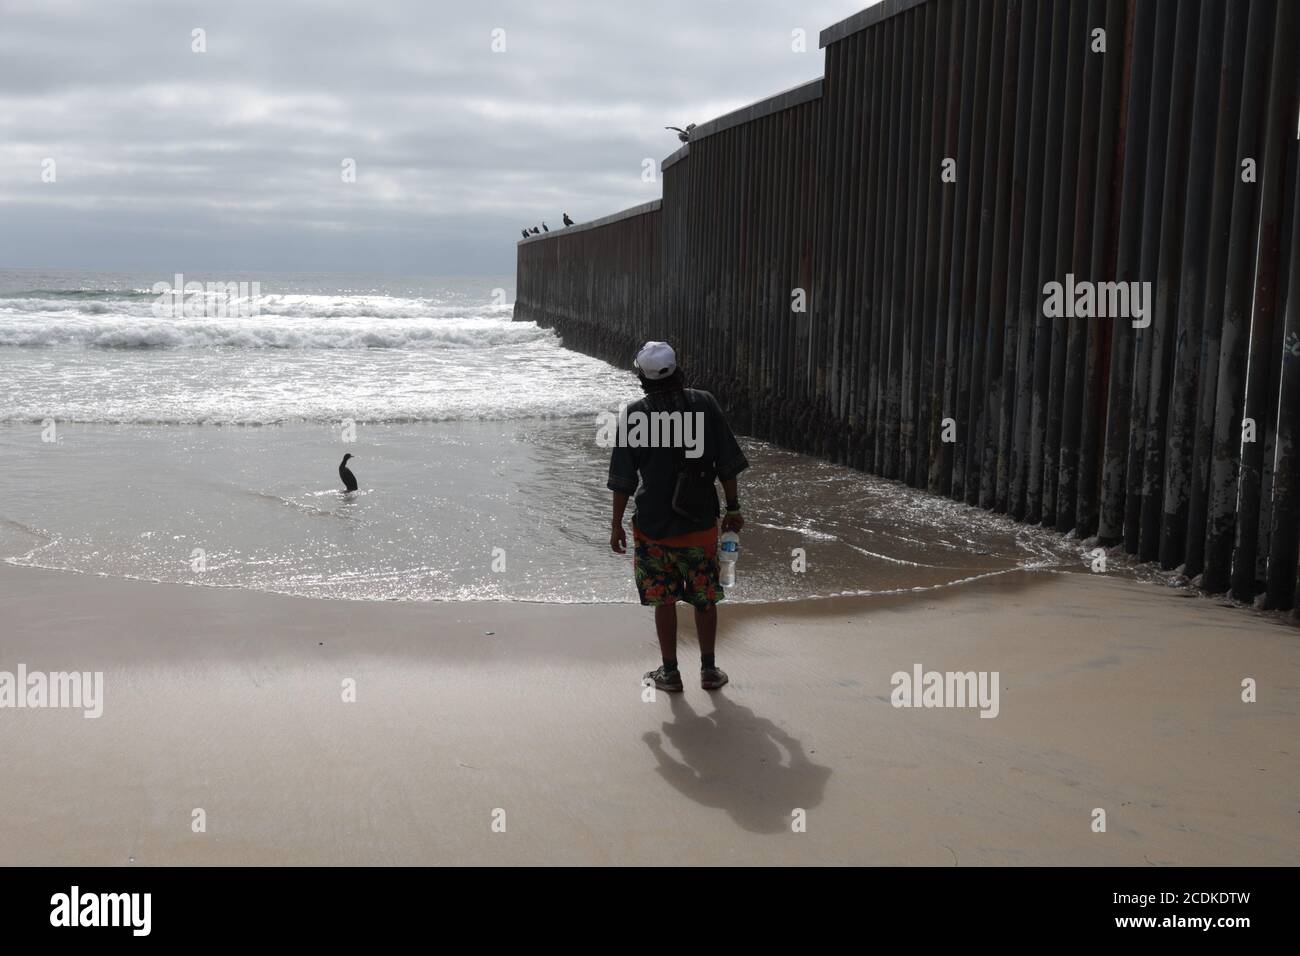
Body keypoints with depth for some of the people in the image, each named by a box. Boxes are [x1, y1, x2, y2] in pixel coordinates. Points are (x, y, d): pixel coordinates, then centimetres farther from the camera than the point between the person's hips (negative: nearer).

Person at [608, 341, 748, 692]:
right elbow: (727, 464, -1)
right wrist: (733, 509, 8)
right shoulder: (704, 403, -4)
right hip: (700, 522, 1)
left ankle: (669, 672, 18)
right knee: (705, 598, 14)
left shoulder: (635, 414, -7)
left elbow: (623, 479, -5)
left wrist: (616, 525, 4)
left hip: (653, 524, -1)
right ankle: (708, 670, 21)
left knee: (663, 600, 10)